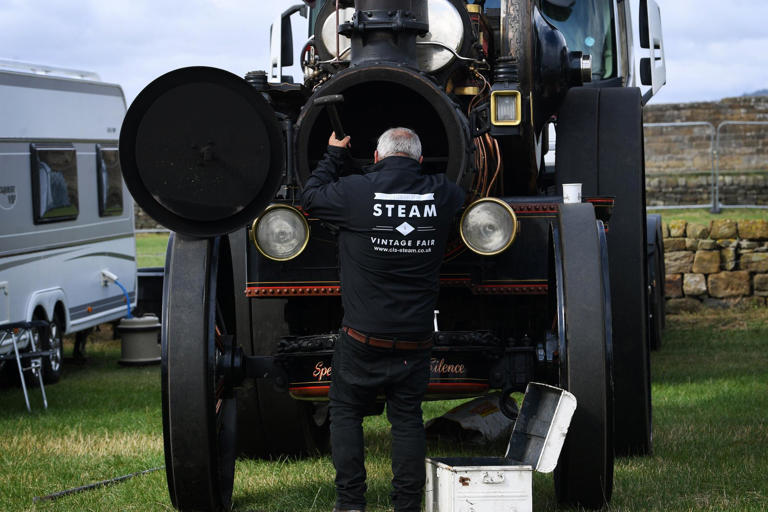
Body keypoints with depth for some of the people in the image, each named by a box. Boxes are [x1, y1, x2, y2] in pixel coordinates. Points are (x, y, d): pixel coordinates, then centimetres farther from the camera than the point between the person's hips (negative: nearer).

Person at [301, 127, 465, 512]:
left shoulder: (356, 191, -11)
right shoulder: (441, 193, -3)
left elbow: (310, 197, 7)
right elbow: (461, 199, 24)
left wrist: (334, 154, 21)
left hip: (363, 338, -2)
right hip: (415, 339, 2)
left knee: (346, 411, 12)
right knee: (407, 417, 11)